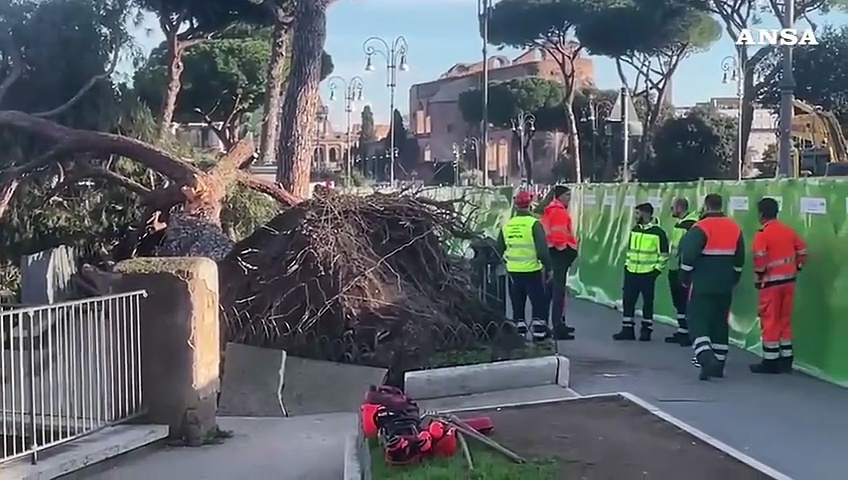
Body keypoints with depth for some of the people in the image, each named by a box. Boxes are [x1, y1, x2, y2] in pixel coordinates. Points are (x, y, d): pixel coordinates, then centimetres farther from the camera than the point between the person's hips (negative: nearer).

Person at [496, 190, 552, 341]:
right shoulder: (533, 224, -12)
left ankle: (519, 333, 17)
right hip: (531, 271, -4)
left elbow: (499, 250, 11)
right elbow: (542, 249, -17)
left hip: (513, 271, 5)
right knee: (539, 302, 6)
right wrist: (548, 266, -6)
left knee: (517, 304, 14)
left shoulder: (506, 225, 3)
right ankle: (539, 333, 5)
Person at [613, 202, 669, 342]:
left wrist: (657, 270, -10)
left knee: (647, 303, 4)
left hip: (648, 274, -6)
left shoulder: (658, 233, -10)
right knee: (628, 301, 4)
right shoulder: (635, 230, 10)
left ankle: (646, 330, 14)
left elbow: (663, 255, -7)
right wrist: (627, 265, 13)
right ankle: (628, 330, 12)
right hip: (631, 273, 6)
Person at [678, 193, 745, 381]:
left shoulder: (700, 228, -13)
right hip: (725, 286, 6)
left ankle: (707, 360, -21)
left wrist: (685, 278, -1)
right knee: (720, 323, 13)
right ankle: (718, 363, 17)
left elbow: (688, 256, -15)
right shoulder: (735, 228, 8)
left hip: (702, 285, -6)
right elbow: (739, 259, 14)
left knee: (698, 322, -4)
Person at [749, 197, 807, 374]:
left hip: (771, 282, -6)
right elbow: (802, 252, 10)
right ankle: (786, 359, 17)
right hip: (788, 280, 6)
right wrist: (795, 269, 19)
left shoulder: (762, 234, -13)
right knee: (785, 319, 14)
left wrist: (759, 276, -2)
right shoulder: (789, 230, 7)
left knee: (770, 321, 0)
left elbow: (759, 260, -18)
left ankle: (770, 361, 4)